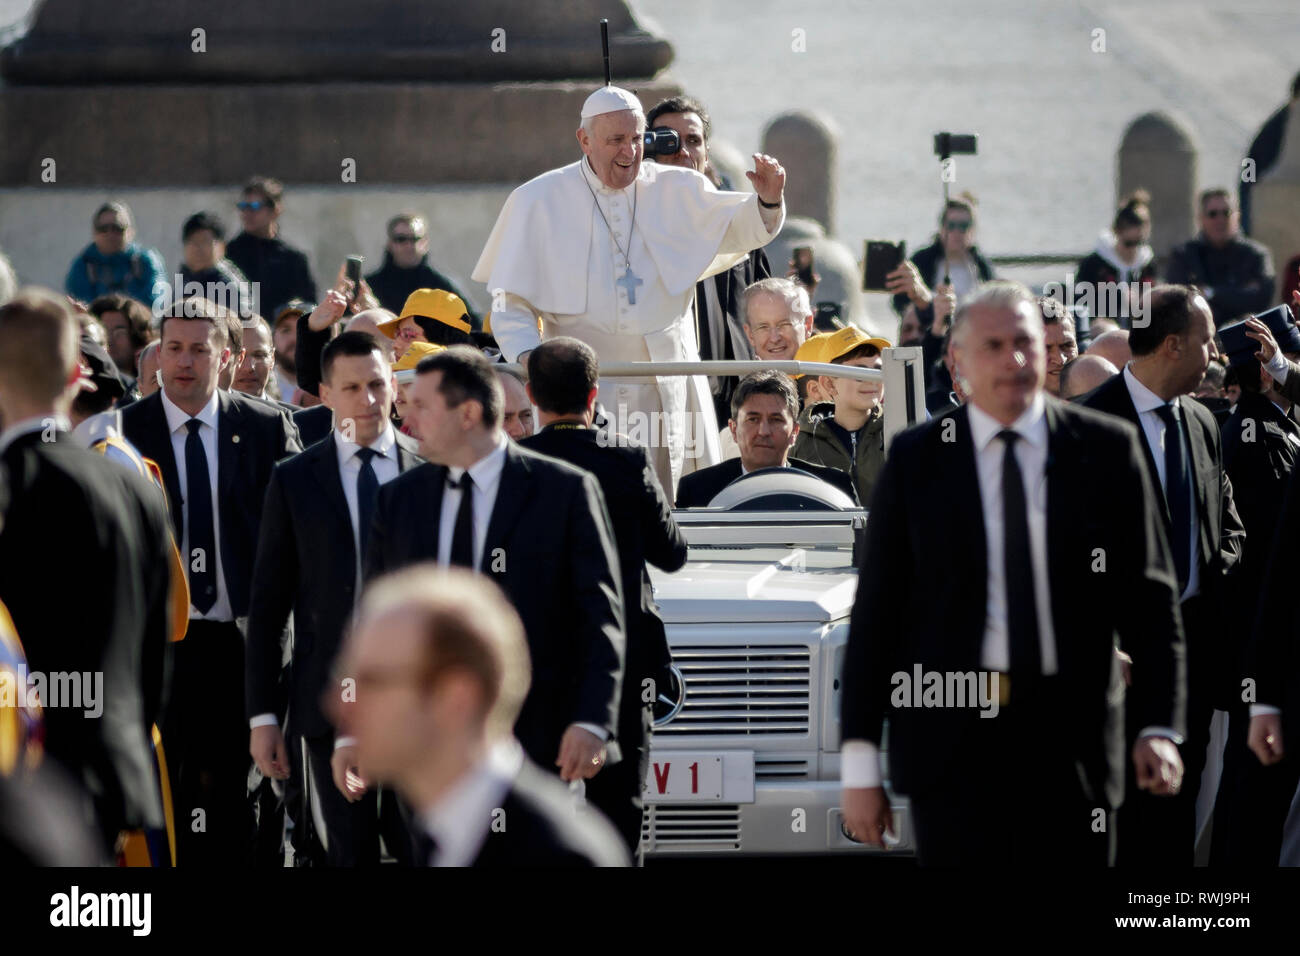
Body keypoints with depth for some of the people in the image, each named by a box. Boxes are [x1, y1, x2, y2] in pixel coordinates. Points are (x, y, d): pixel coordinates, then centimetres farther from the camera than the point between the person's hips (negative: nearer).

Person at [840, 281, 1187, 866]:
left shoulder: (1106, 450, 5)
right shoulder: (915, 460, 4)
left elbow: (1148, 597, 5)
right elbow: (875, 614, 4)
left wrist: (1159, 727, -6)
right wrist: (861, 763, -1)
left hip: (1071, 744, 1)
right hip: (952, 745, -1)